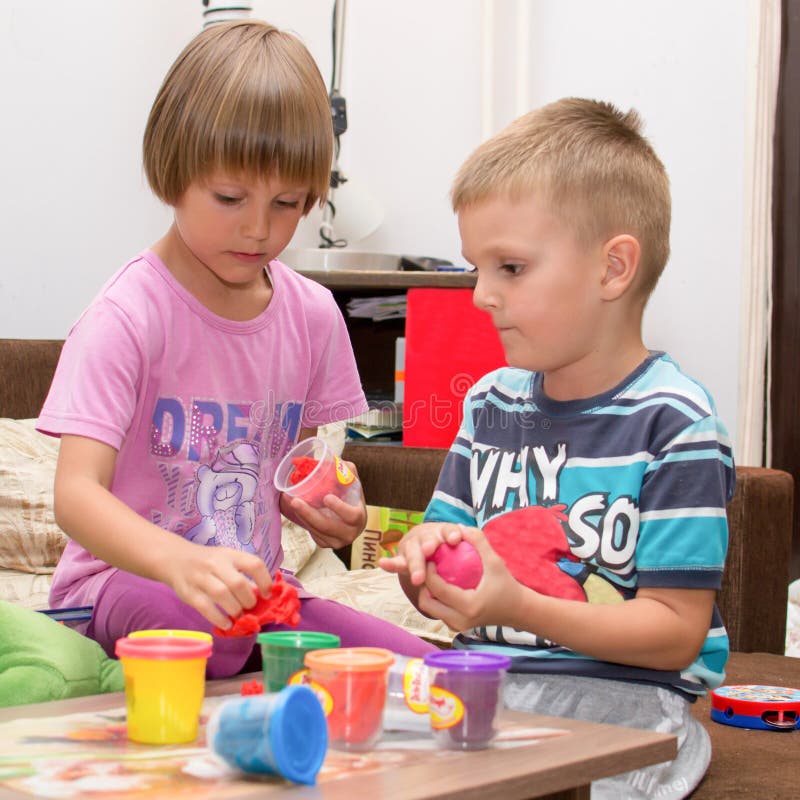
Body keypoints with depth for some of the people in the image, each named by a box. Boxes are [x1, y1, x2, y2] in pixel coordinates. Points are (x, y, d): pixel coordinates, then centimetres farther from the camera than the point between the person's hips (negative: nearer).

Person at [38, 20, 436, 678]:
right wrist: (180, 561, -44)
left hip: (250, 581, 6)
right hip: (125, 575, -5)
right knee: (223, 635, -39)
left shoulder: (312, 314, 4)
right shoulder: (129, 316, -14)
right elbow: (77, 493, -24)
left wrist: (330, 513, -7)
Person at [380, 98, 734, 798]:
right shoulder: (491, 402, 12)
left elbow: (676, 633, -12)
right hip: (480, 673, 5)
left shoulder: (674, 424, -9)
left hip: (619, 685, -5)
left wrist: (517, 607, -22)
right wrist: (426, 559, -7)